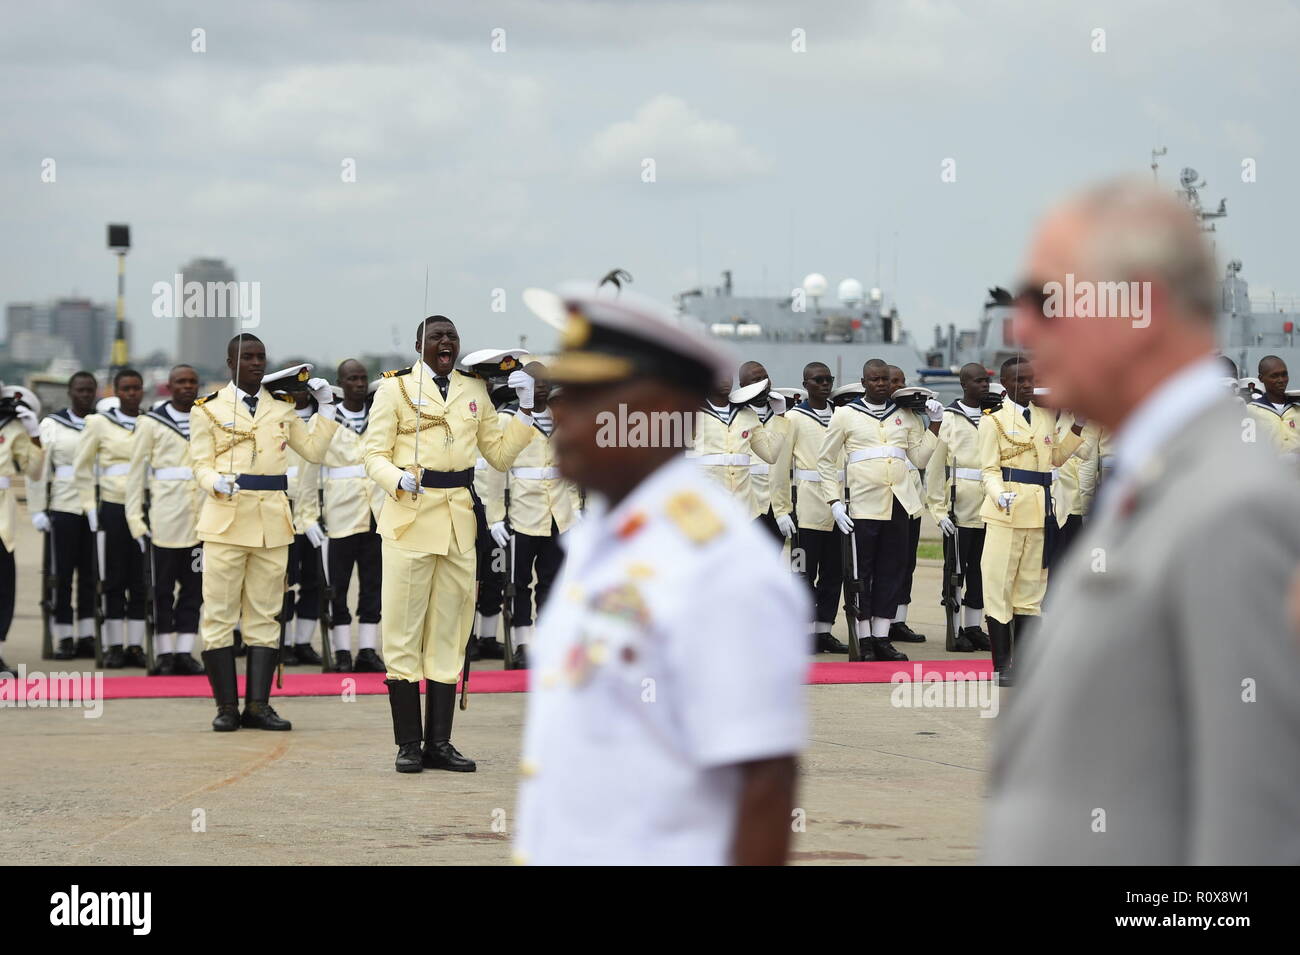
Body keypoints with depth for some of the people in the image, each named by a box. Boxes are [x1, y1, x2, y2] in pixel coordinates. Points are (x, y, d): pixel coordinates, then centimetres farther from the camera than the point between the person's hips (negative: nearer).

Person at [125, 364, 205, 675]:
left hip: (203, 518, 3)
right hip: (165, 518, -3)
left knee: (195, 586, 4)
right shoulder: (151, 422, 2)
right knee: (162, 587, 1)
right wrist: (136, 517, -5)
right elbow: (136, 471, 1)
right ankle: (164, 654, 6)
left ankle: (185, 652, 9)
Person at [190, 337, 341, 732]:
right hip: (226, 519, -3)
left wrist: (325, 408, 6)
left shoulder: (283, 408, 14)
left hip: (272, 521, 3)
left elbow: (313, 450, 14)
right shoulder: (208, 409, 4)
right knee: (219, 613, -3)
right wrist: (217, 483, -21)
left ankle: (258, 705, 7)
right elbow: (201, 465, 0)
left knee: (265, 615, 4)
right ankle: (226, 706, 2)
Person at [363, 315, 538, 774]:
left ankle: (439, 743, 12)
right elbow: (375, 455, -2)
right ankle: (408, 743, 3)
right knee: (404, 631, -3)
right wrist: (398, 479, -22)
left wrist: (525, 411, 2)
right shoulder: (395, 387, 2)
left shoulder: (475, 390, 14)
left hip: (459, 522, 4)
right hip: (410, 518, -4)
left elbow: (500, 454, 15)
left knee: (448, 633, 7)